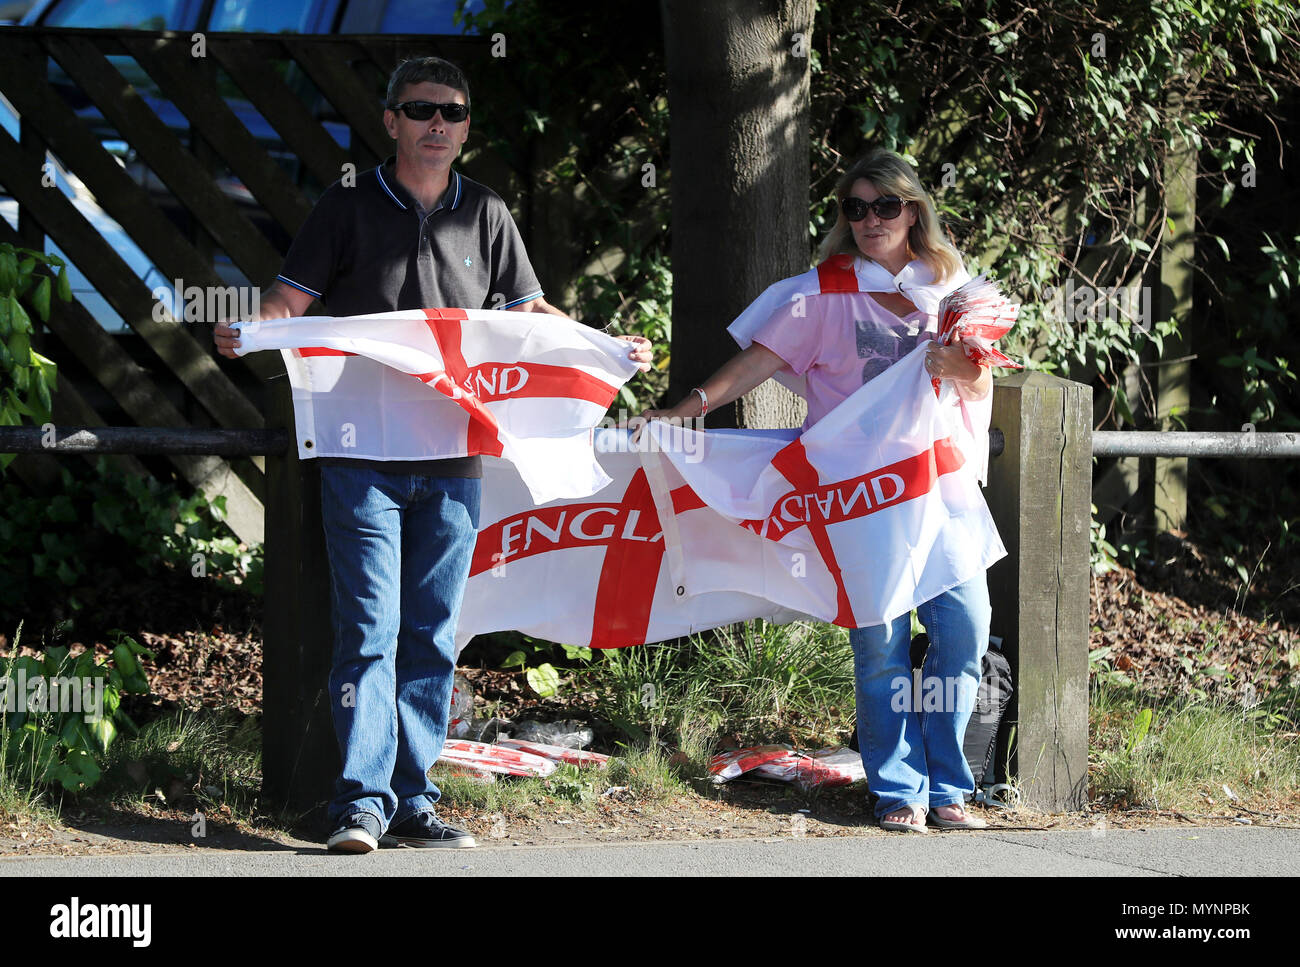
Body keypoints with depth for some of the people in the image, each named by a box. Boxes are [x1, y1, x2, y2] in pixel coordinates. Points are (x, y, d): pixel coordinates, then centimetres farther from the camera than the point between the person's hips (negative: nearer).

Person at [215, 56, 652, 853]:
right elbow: (292, 300, 1)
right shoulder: (349, 208, 4)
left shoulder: (486, 216, 13)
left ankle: (414, 800, 11)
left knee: (432, 635, 6)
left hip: (455, 458, 3)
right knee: (370, 628, -8)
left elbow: (528, 312, 17)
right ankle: (364, 801, -7)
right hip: (363, 452, -3)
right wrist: (250, 333, -20)